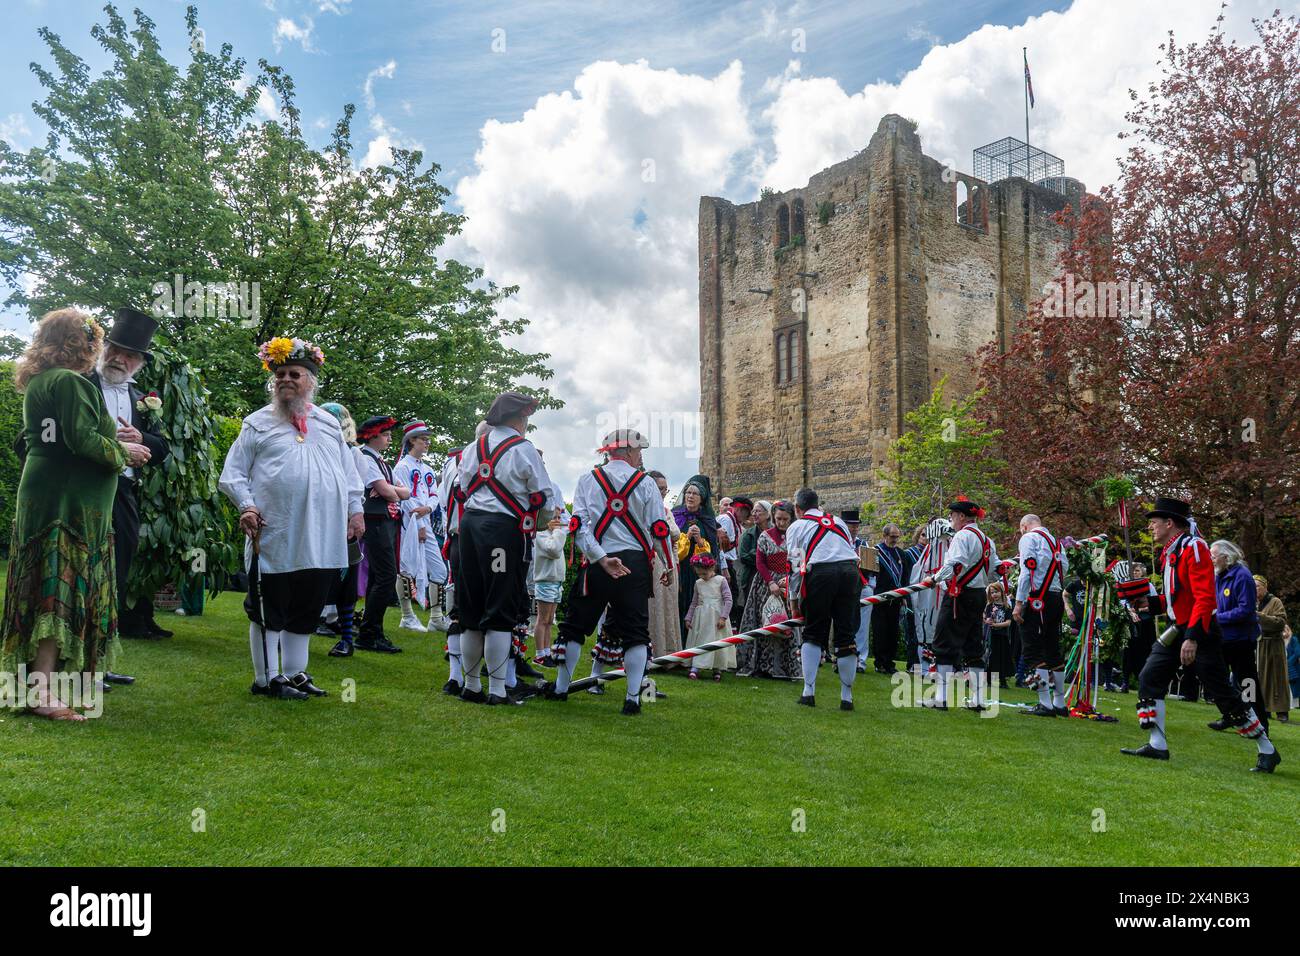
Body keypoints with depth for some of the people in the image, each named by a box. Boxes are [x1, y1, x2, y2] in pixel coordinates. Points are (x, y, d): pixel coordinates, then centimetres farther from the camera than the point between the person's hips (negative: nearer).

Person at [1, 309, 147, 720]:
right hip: (68, 502, -10)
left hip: (42, 498, 10)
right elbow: (82, 440, -21)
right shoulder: (69, 382, -14)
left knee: (45, 594, 13)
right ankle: (44, 694, -9)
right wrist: (123, 451, -6)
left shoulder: (37, 382, 16)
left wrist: (112, 440, 20)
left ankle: (41, 678, 21)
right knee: (61, 594, -9)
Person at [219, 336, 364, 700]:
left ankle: (295, 672, 24)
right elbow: (232, 473, 3)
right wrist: (247, 505, -11)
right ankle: (267, 678, 14)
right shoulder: (257, 423, 4)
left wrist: (355, 510, 10)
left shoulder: (329, 423, 15)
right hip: (273, 537, -4)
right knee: (269, 610, 3)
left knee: (306, 611, 12)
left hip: (321, 539, 4)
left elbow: (349, 472, 17)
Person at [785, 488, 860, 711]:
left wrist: (794, 601, 13)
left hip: (820, 574, -3)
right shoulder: (838, 521, 28)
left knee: (813, 634, 10)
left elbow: (795, 565, 8)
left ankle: (809, 691, 2)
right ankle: (847, 697, 10)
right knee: (846, 636, 8)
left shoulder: (797, 527, 14)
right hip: (850, 570, 3)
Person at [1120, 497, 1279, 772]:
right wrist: (1149, 601, 2)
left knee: (1223, 693, -2)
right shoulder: (1167, 553, 11)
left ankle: (1267, 751, 14)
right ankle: (1157, 746, 2)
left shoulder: (1194, 547, -16)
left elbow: (1205, 598, -24)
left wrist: (1192, 638, -30)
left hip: (1200, 632, -8)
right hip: (1176, 630, 8)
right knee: (1149, 679, -1)